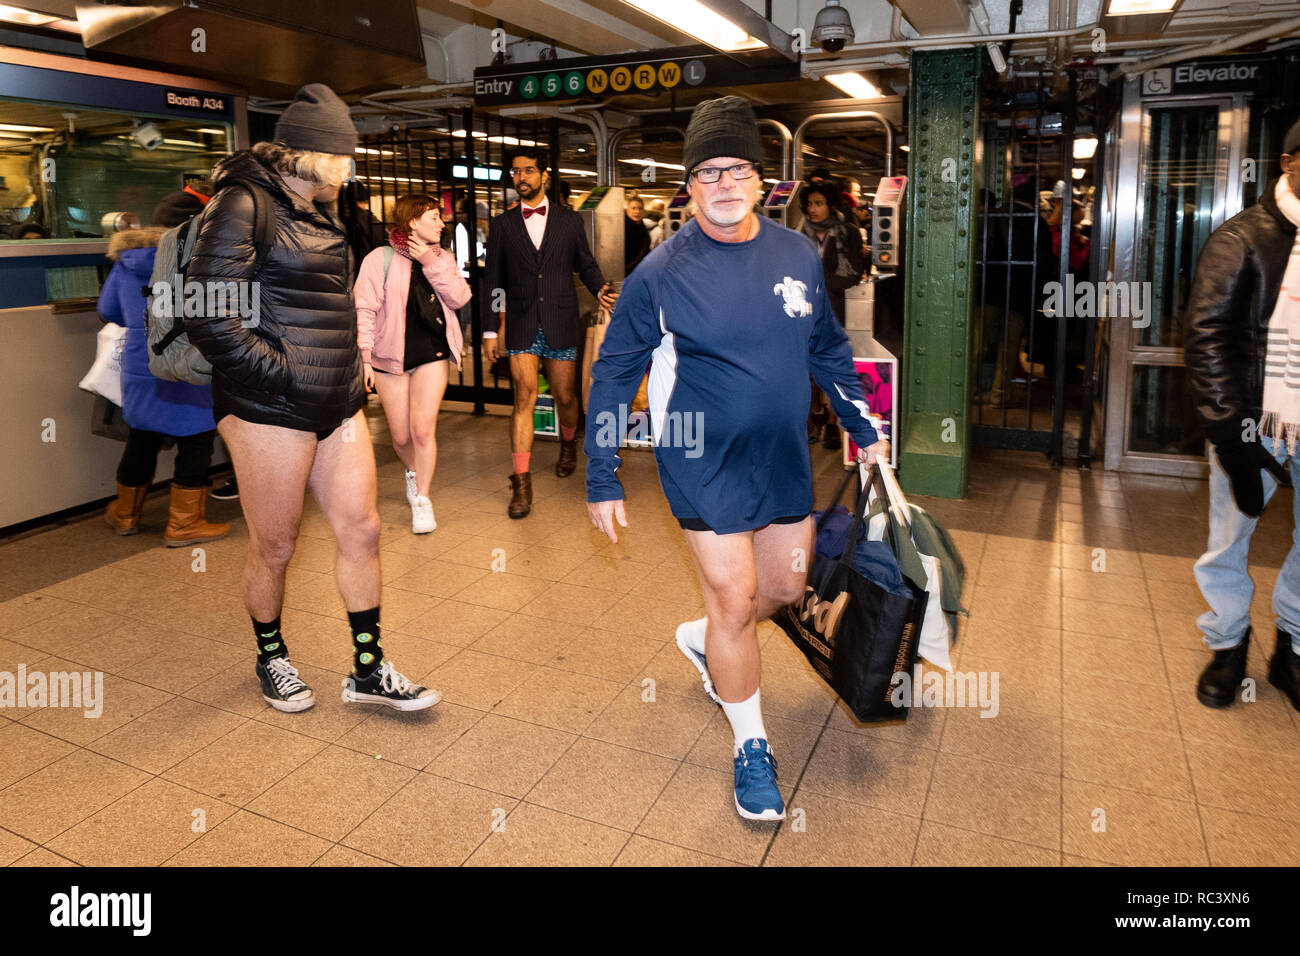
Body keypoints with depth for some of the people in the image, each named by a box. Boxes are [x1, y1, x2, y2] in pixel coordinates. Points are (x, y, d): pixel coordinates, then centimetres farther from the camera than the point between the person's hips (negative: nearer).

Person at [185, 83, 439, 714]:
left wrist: (348, 368, 14)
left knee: (361, 530, 7)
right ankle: (271, 659, 31)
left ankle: (368, 670, 20)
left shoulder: (318, 211, 16)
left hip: (337, 403, 8)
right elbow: (208, 315, -19)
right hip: (270, 409, -8)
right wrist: (277, 372, -16)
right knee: (275, 547, 7)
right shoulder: (245, 204, -11)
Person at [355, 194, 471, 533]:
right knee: (401, 437, 6)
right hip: (391, 357, -1)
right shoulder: (381, 259, -4)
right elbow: (365, 309, -7)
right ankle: (412, 472, 41)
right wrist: (364, 356, -14)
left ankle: (422, 499, 10)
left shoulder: (442, 258, 9)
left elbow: (459, 298, -4)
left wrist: (432, 263, -12)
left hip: (433, 354, 2)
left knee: (423, 430, -8)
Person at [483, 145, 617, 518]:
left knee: (565, 396, 9)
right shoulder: (502, 225, 8)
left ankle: (568, 442, 42)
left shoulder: (569, 219, 8)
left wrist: (600, 290, -10)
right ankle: (521, 481, -10)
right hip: (521, 326, -1)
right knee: (524, 396, -11)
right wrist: (490, 330, 4)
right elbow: (493, 281, 8)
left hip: (561, 323, 1)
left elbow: (586, 264, 12)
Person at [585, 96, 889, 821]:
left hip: (787, 460, 5)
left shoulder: (799, 254, 0)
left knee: (787, 588, 16)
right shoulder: (660, 274, -12)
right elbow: (613, 376, -6)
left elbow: (829, 350, 13)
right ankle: (752, 747, 23)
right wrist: (603, 480, -6)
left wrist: (865, 429, 16)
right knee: (735, 601, 0)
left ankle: (705, 641, 47)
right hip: (706, 468, -5)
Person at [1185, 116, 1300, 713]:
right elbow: (1209, 339, -11)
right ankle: (1227, 646, 28)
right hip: (1251, 423, -3)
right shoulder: (1242, 240, -5)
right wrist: (1233, 439, -17)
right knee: (1229, 539, 8)